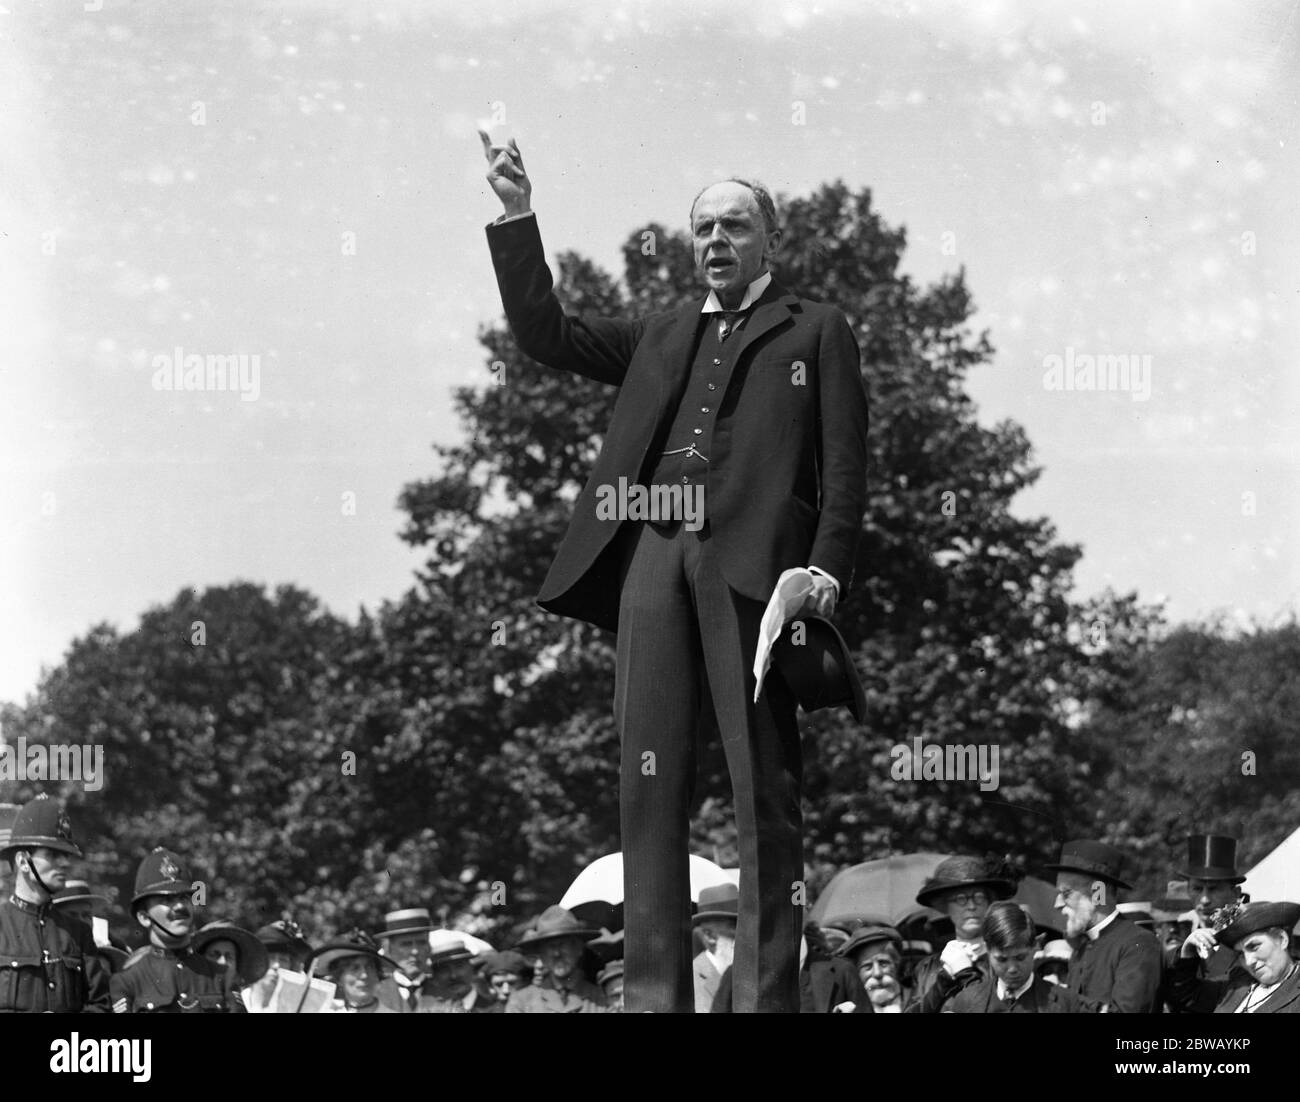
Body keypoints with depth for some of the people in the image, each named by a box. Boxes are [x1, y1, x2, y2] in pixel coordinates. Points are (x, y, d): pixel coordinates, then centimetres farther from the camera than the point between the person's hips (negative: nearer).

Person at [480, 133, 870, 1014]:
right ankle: (655, 995, -3)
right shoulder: (662, 338, 28)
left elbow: (845, 467, 5)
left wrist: (828, 569, -9)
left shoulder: (816, 333, 14)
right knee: (650, 783, -2)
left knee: (766, 791, -8)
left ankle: (768, 997, -10)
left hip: (752, 562, -4)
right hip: (651, 559, 4)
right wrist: (517, 220, 17)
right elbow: (545, 334, 24)